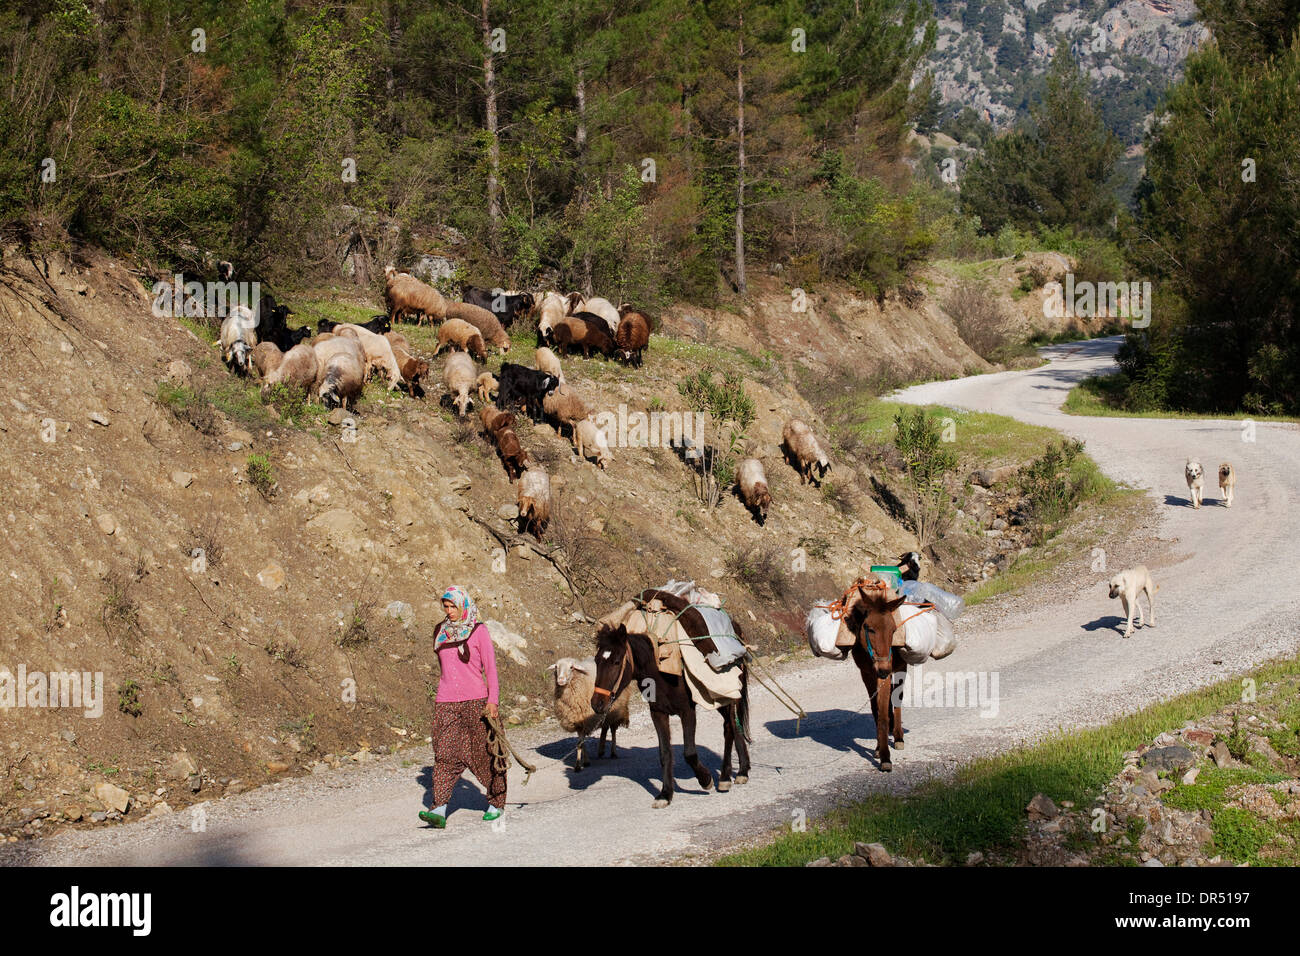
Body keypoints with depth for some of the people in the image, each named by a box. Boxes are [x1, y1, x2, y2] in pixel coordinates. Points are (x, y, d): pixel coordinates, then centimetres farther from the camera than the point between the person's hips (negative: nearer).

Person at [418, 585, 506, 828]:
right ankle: (439, 810, -19)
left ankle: (496, 803, 21)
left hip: (475, 700, -4)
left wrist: (492, 699, -12)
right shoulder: (441, 632, 12)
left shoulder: (478, 631, -2)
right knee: (445, 754, -9)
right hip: (446, 702, 4)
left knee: (484, 753, 4)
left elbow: (490, 666, -4)